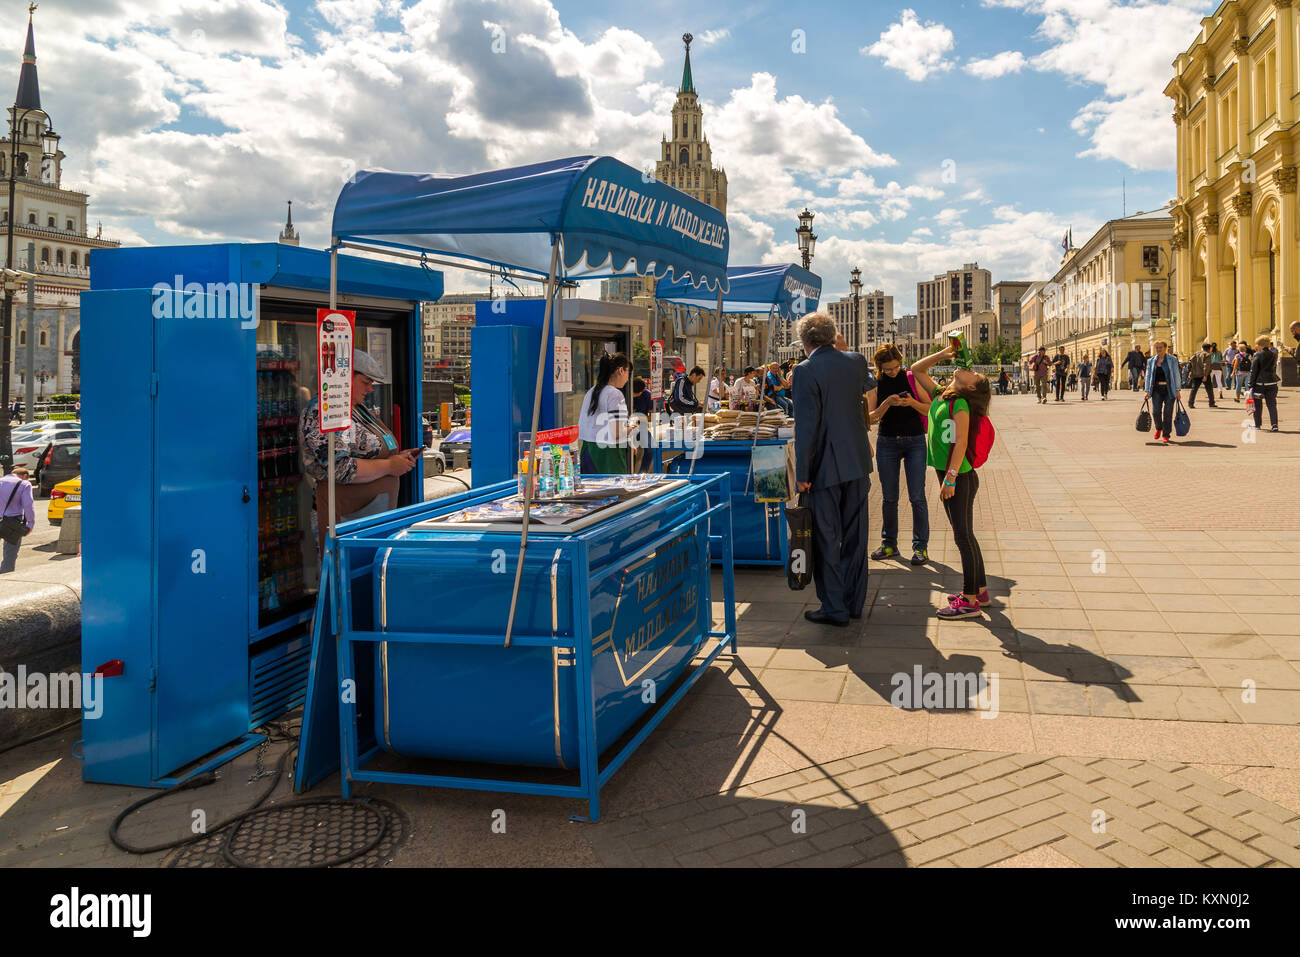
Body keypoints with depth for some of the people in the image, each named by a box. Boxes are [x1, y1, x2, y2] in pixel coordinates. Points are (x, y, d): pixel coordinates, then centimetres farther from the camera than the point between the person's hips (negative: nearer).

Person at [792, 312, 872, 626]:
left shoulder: (806, 370, -14)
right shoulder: (856, 361, 3)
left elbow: (806, 425, -17)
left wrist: (802, 473, -13)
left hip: (826, 467, -6)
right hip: (858, 463, 6)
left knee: (827, 539, 4)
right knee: (855, 536, 14)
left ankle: (834, 608, 9)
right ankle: (855, 602, 23)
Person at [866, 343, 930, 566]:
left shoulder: (912, 378, 0)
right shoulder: (875, 385, 4)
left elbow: (930, 409, 1)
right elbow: (871, 418, -3)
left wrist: (912, 403, -17)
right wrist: (887, 403, -18)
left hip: (914, 441, -2)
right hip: (887, 443, 2)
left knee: (917, 496, -3)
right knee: (889, 497, 7)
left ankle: (920, 546, 5)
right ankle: (889, 544, 19)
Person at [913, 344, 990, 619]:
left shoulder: (960, 403, -14)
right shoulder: (941, 396, 10)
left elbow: (961, 442, -20)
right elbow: (916, 370, 19)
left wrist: (950, 478, -23)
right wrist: (943, 354, 11)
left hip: (959, 477, -9)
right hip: (948, 475, 9)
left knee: (963, 536, -4)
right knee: (963, 535, 16)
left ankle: (970, 601, 3)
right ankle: (979, 590, 27)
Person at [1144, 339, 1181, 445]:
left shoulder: (1172, 360, 2)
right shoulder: (1151, 361, 10)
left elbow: (1176, 375, 2)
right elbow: (1148, 376, 12)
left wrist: (1178, 390, -2)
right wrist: (1147, 390, 4)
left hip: (1169, 389, -2)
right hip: (1157, 389, 2)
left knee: (1168, 413, -3)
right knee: (1156, 411, -9)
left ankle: (1165, 435, 7)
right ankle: (1158, 428, 20)